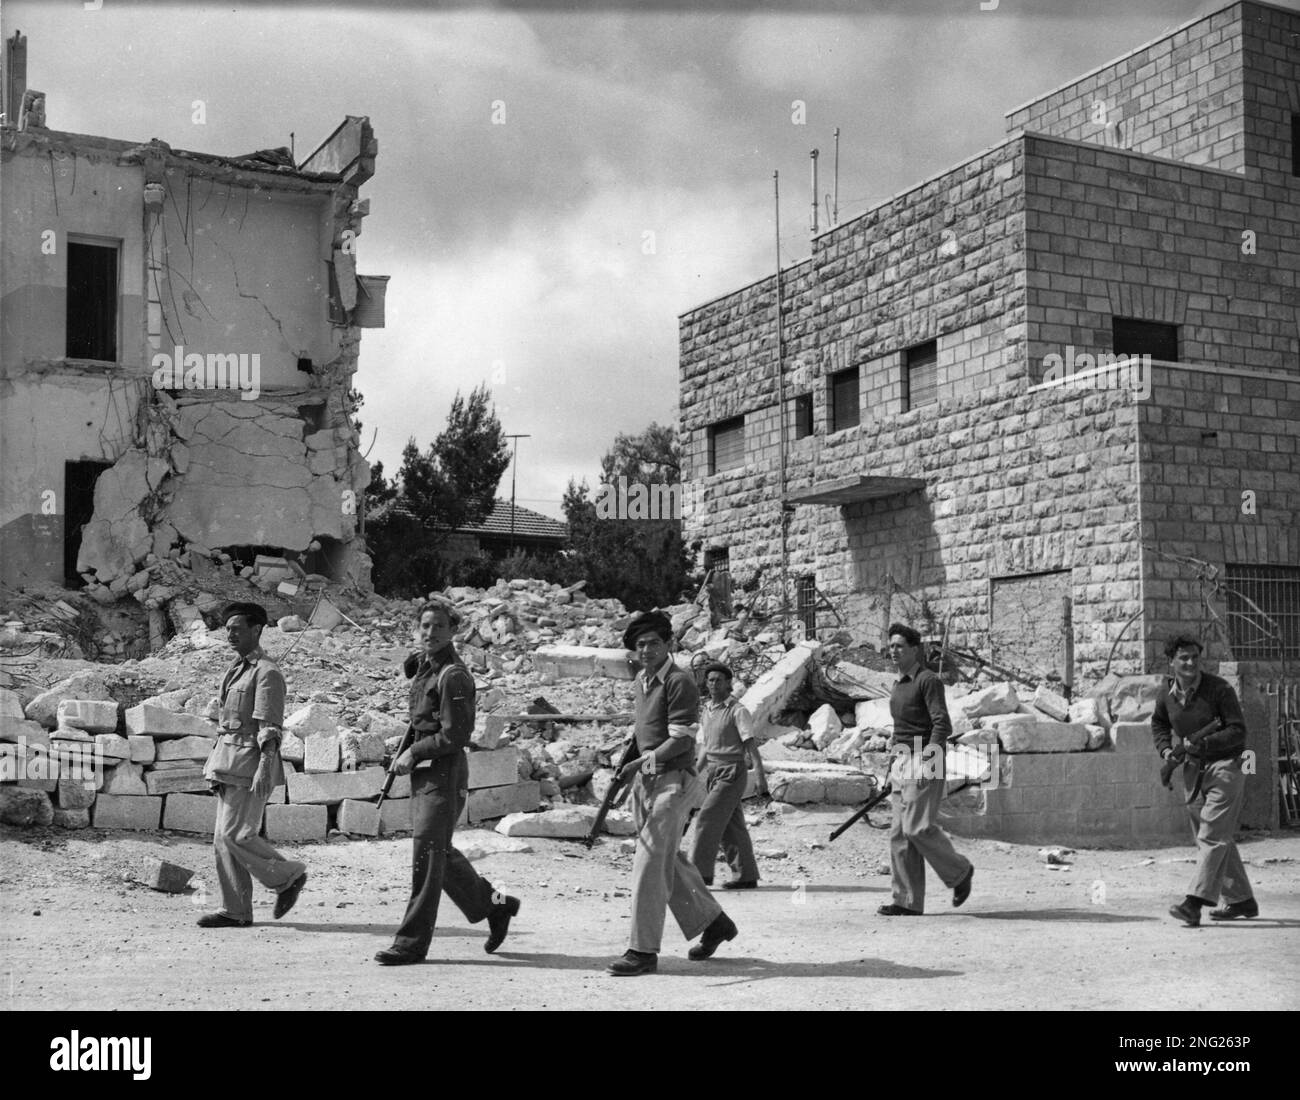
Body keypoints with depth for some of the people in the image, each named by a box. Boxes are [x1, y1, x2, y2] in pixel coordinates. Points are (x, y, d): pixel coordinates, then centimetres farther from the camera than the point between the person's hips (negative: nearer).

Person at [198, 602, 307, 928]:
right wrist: (217, 766, 20)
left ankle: (289, 875, 5)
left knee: (235, 835, -12)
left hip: (251, 763, -9)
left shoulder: (267, 672, -10)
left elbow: (270, 727, -16)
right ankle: (235, 911, 11)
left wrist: (264, 769, -23)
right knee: (223, 839, 6)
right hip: (230, 765, 9)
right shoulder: (236, 670, 18)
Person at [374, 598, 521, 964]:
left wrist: (414, 753, -11)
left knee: (426, 855, -6)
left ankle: (411, 942, 0)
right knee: (440, 854, 15)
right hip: (423, 773, 9)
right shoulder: (423, 667, 12)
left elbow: (454, 736, -18)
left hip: (445, 773, -9)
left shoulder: (453, 675, -15)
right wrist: (407, 753, 9)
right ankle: (494, 905, 30)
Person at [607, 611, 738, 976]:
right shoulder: (641, 681, 13)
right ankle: (713, 922, 30)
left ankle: (643, 950, -7)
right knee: (668, 861, 14)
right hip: (645, 780, 9)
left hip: (673, 780, -9)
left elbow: (681, 739, -18)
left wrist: (643, 761, -25)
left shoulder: (679, 682, -13)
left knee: (650, 862, -11)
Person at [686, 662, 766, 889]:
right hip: (713, 774, 7)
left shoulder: (737, 711, -7)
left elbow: (750, 744, -14)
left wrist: (760, 775, -22)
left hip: (732, 773, -7)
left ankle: (699, 872, -11)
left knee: (708, 820, -13)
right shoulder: (706, 711, 14)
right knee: (730, 828, 8)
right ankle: (746, 876, 13)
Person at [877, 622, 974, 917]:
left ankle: (959, 872, 8)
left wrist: (928, 757, -28)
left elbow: (942, 723, -17)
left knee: (918, 827, -15)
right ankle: (909, 902, 4)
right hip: (902, 762, 9)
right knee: (900, 833, 3)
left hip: (925, 762, -9)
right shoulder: (898, 685, 19)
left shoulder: (928, 681, -8)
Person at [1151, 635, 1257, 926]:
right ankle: (1242, 900, 26)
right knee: (1213, 839, 13)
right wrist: (1165, 749, 2)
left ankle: (1194, 902, -20)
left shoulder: (1219, 689, -15)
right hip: (1193, 769, 7)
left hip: (1225, 764, -7)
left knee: (1212, 836, -14)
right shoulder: (1166, 692, 1)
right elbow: (1158, 724, 20)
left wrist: (1203, 743, -28)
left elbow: (1238, 731, -17)